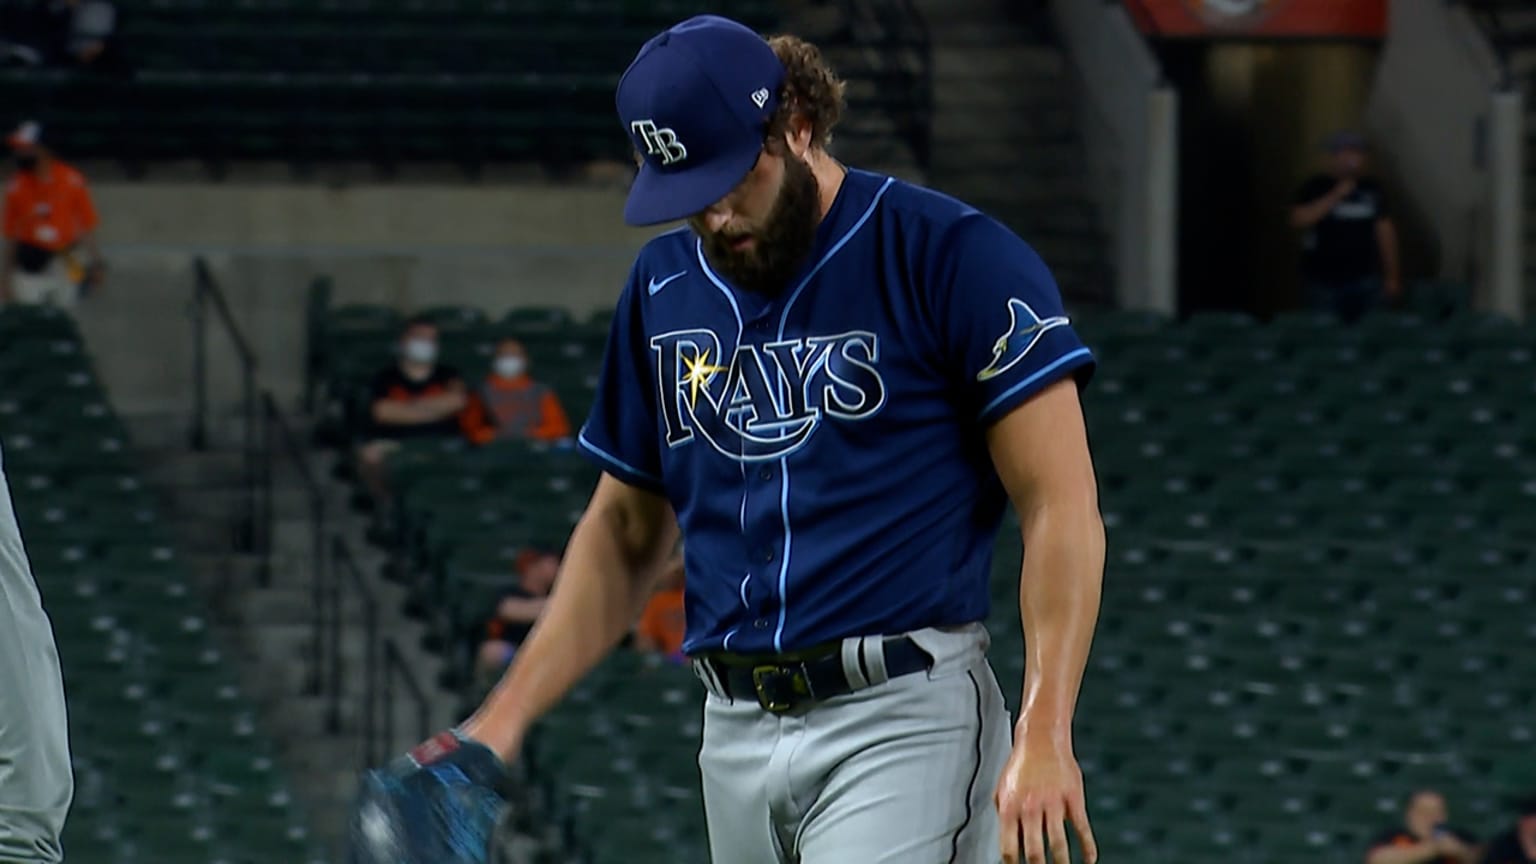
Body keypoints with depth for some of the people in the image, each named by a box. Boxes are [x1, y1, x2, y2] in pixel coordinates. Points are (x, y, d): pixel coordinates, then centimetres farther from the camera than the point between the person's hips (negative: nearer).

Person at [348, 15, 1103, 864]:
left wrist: (1043, 737, -18)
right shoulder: (662, 288, 12)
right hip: (737, 731, 6)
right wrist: (502, 722, 11)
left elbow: (1061, 506, -9)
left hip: (901, 722, -6)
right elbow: (627, 530, 22)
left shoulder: (949, 256, -6)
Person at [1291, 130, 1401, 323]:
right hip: (1325, 283, -3)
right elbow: (1298, 220, -13)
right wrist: (1335, 196, -15)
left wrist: (1392, 275, 10)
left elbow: (1385, 230, 13)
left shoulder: (1370, 188, 9)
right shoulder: (1315, 188, 0)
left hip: (1365, 279, 3)